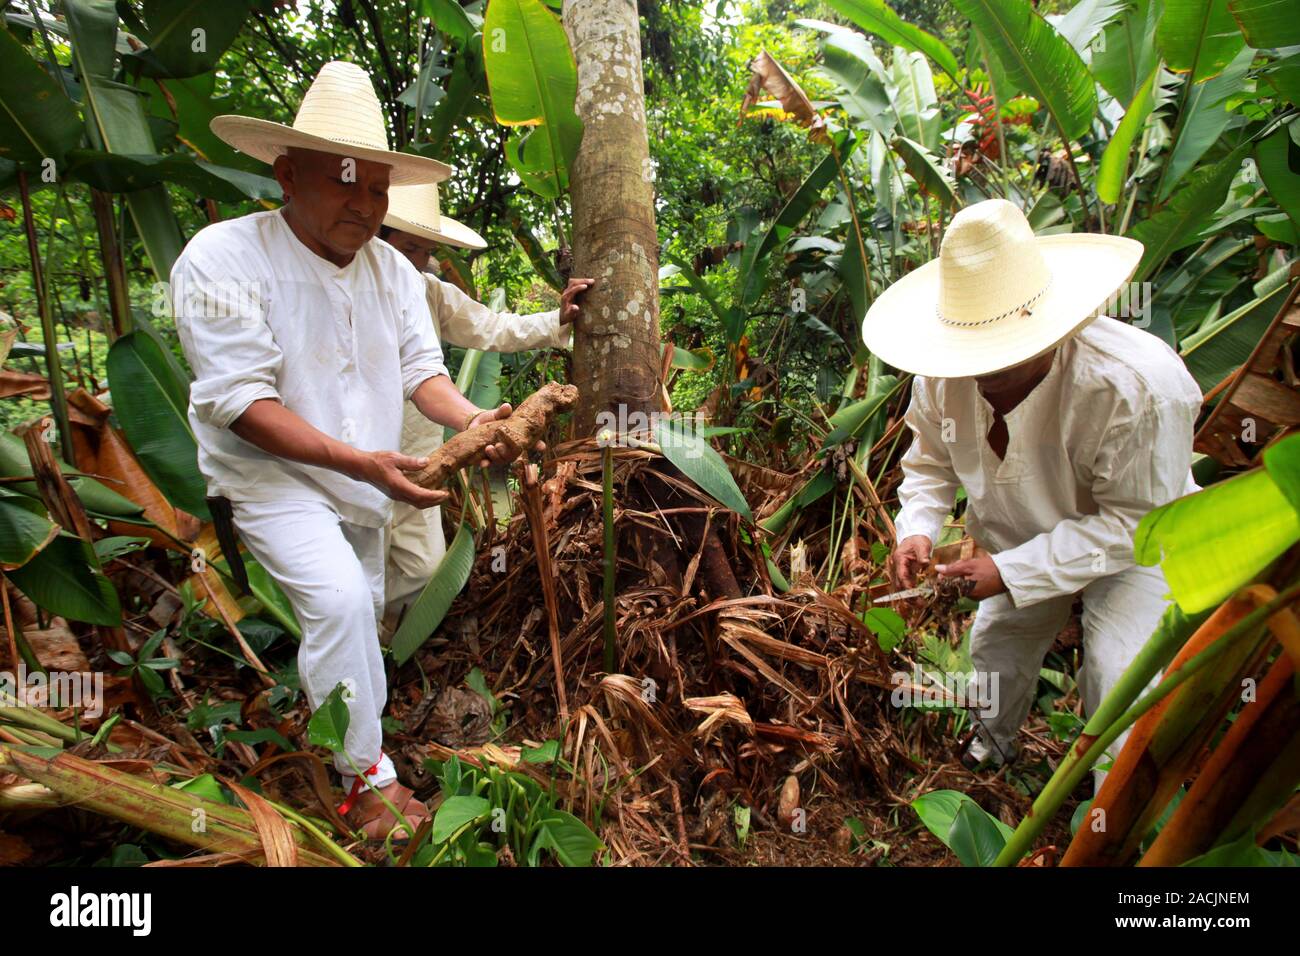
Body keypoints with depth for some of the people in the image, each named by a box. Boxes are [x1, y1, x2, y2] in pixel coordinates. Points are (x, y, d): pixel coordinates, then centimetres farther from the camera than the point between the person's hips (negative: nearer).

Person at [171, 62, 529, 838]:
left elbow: (420, 368, -3)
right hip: (273, 475, -6)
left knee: (363, 610, 17)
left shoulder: (392, 268, -1)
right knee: (340, 599, -25)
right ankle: (368, 776, -7)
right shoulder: (223, 259, -19)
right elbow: (240, 402, -24)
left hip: (366, 482, 6)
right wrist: (358, 461, -34)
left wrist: (471, 419, -25)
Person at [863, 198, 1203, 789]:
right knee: (995, 647, 17)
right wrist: (917, 529, -27)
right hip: (1023, 538, 5)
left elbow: (1135, 522, -31)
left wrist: (1012, 572, -37)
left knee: (1120, 687, -16)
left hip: (1135, 544, -4)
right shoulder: (944, 375, -23)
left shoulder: (1139, 388, -38)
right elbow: (931, 461, -7)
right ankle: (991, 747, 49)